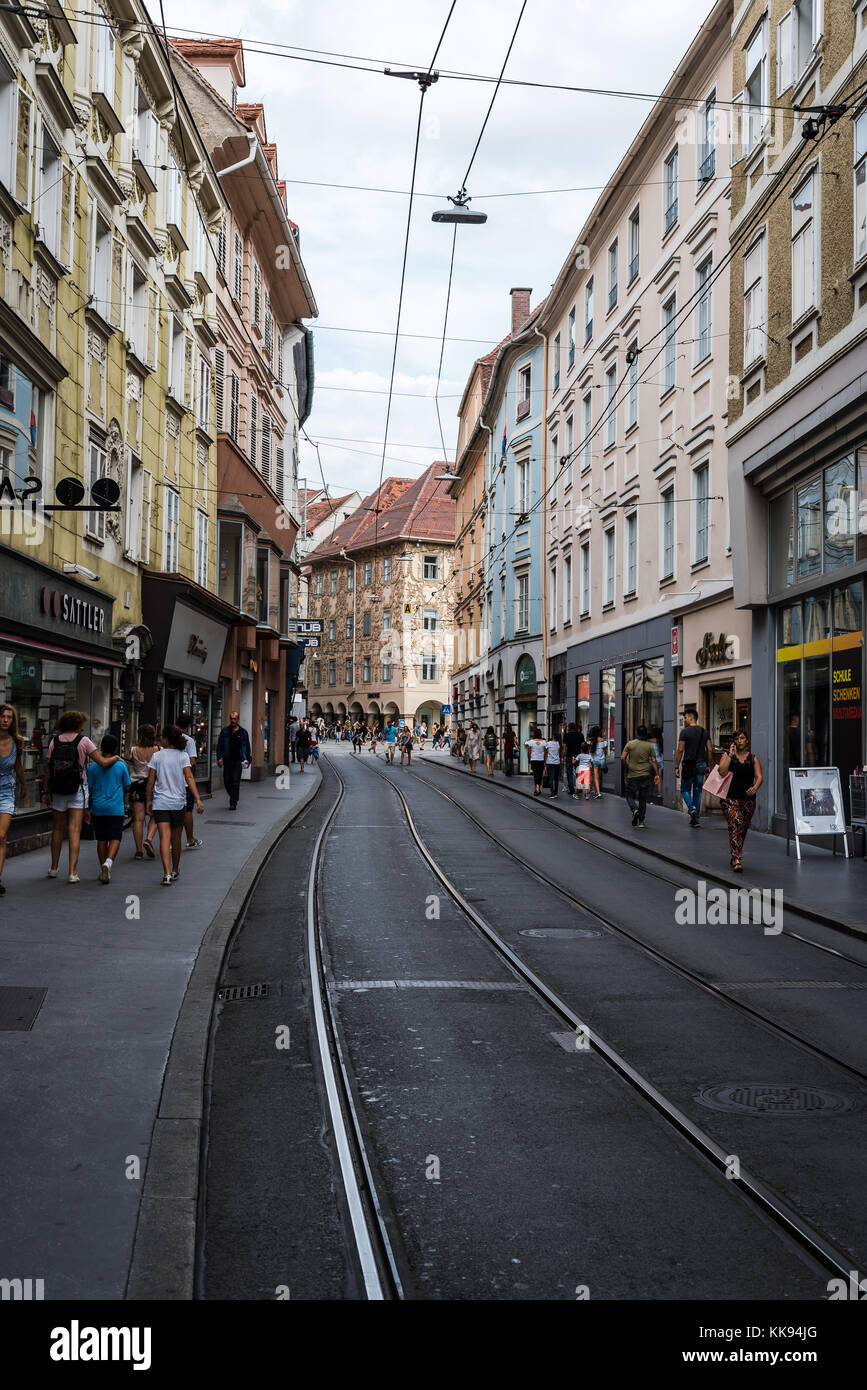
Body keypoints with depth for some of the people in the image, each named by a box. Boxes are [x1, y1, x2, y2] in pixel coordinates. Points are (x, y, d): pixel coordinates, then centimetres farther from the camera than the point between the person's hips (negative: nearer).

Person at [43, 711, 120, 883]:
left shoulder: (55, 741, 3)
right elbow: (103, 762, -8)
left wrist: (46, 791, 9)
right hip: (78, 790, -3)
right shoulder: (83, 741, -6)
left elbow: (49, 768, 3)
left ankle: (54, 869, 26)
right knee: (74, 831, -3)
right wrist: (116, 757, 11)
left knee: (57, 829, 15)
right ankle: (73, 872, -7)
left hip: (58, 791, 3)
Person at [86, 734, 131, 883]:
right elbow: (126, 787, 7)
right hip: (116, 808, -2)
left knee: (101, 839, 11)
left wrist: (87, 809, 11)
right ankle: (109, 861, -24)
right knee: (115, 838, 1)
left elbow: (89, 790, 3)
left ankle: (103, 870, 16)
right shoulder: (121, 766, -3)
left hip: (98, 808, 2)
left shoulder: (93, 767, 0)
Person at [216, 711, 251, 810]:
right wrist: (219, 757, -6)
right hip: (227, 760, 2)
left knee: (235, 782, -6)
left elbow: (247, 747, 12)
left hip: (238, 761, -1)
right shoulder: (224, 731, 7)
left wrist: (247, 760, 6)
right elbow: (219, 745, 5)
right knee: (227, 781, 4)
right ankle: (233, 797, 27)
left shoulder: (243, 732, 7)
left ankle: (233, 803, -4)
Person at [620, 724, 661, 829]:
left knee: (630, 795, 11)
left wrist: (626, 768, 9)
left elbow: (622, 758, -7)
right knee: (643, 798, 9)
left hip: (632, 775, -1)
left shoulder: (630, 744, -3)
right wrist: (657, 775, 0)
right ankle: (641, 822, 9)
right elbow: (654, 761, -4)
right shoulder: (649, 745, -1)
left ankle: (635, 809, -19)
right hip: (645, 775, 2)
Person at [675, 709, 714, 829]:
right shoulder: (705, 731, 8)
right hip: (701, 764, 5)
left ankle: (692, 809, -18)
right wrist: (708, 765, 13)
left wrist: (677, 767, -6)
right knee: (697, 791, 10)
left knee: (685, 790, 8)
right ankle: (695, 819, 11)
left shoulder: (685, 731, -7)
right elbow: (710, 750, 6)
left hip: (688, 764, -4)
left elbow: (680, 750, -10)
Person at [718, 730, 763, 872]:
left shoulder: (753, 758, 10)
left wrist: (755, 787, -20)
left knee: (743, 828, 12)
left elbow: (759, 777, 0)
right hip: (731, 798, -3)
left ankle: (735, 857, 30)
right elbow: (722, 772, -12)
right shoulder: (727, 756, 5)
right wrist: (730, 755, -11)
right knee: (735, 825, -18)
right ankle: (737, 860, -24)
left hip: (748, 799, 3)